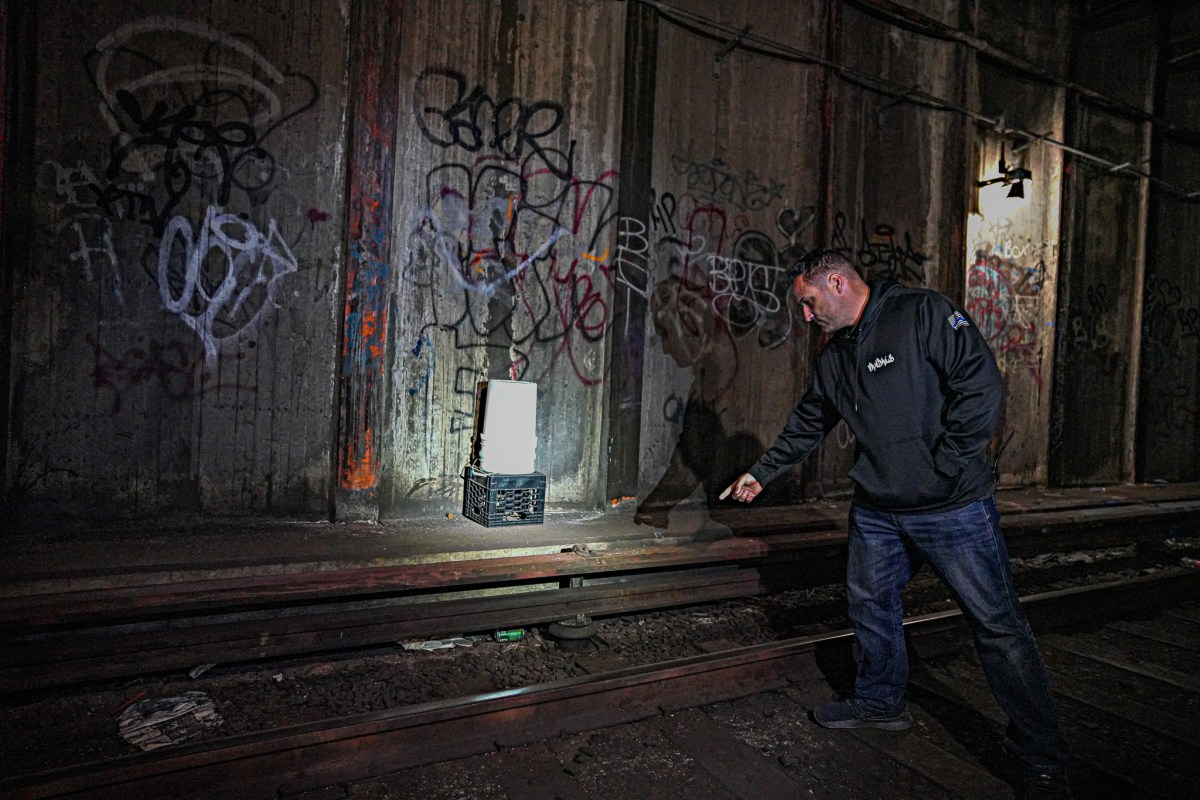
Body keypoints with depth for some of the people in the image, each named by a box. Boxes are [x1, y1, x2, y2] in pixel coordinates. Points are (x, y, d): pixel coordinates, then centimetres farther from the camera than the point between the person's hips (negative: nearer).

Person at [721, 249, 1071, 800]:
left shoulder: (923, 313, -12)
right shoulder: (834, 357, 10)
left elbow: (982, 385, -18)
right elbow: (806, 425, 21)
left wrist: (942, 468, -18)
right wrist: (761, 473, 25)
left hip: (954, 508, -7)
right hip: (877, 511, 7)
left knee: (997, 626, 0)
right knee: (869, 603, 16)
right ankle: (880, 702, 38)